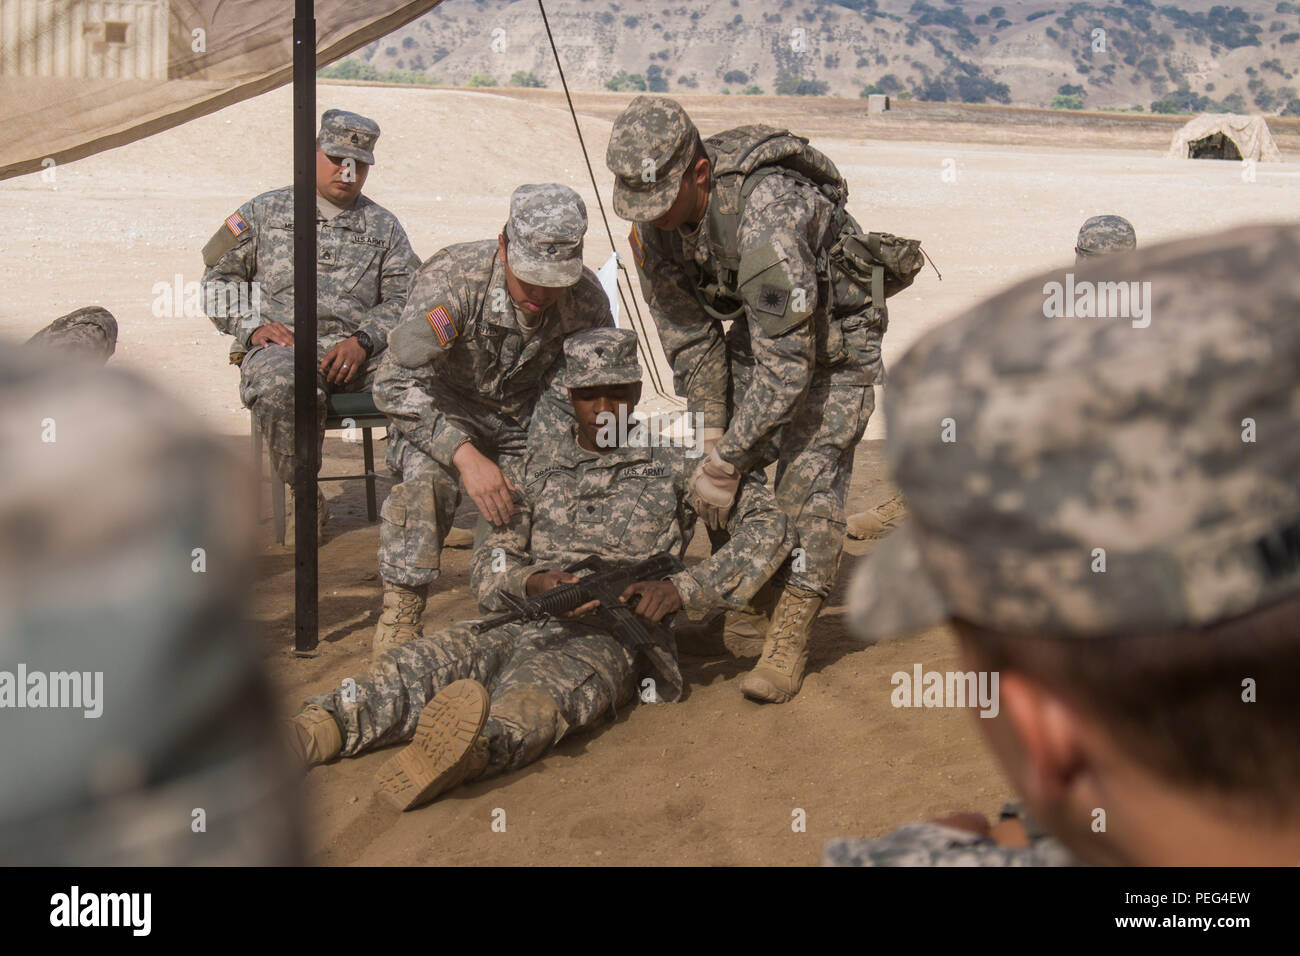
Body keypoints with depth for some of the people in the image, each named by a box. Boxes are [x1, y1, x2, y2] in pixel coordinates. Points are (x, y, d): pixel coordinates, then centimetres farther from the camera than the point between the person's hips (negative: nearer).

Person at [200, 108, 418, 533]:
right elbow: (220, 278, 16)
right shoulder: (264, 213, 16)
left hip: (363, 351, 2)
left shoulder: (384, 226, 20)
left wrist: (363, 341, -8)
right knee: (280, 384, -39)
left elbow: (403, 299, 11)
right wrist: (253, 326, -2)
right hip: (281, 345, -1)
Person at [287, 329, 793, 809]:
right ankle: (320, 728, -53)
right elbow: (491, 570, 16)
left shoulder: (674, 468, 14)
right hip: (527, 624, 4)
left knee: (535, 692, -42)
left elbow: (767, 526, 7)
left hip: (614, 634, -4)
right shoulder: (532, 469, 23)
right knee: (416, 665, -29)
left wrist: (680, 589, -6)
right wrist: (533, 582, -10)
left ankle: (480, 745, -74)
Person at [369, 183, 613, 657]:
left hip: (522, 418, 4)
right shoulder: (454, 277, -32)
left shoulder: (587, 301, -21)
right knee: (426, 477, -32)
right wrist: (465, 454, -43)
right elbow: (396, 383, -33)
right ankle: (399, 617, -20)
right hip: (444, 409, -3)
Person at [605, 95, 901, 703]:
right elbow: (687, 335, -4)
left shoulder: (766, 214, -41)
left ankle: (788, 642, -10)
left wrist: (722, 463, -31)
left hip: (833, 338, -7)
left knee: (807, 480, -16)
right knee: (735, 484, 0)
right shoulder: (652, 224, -17)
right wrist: (712, 438, -8)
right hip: (756, 329, 7)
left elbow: (788, 364, -38)